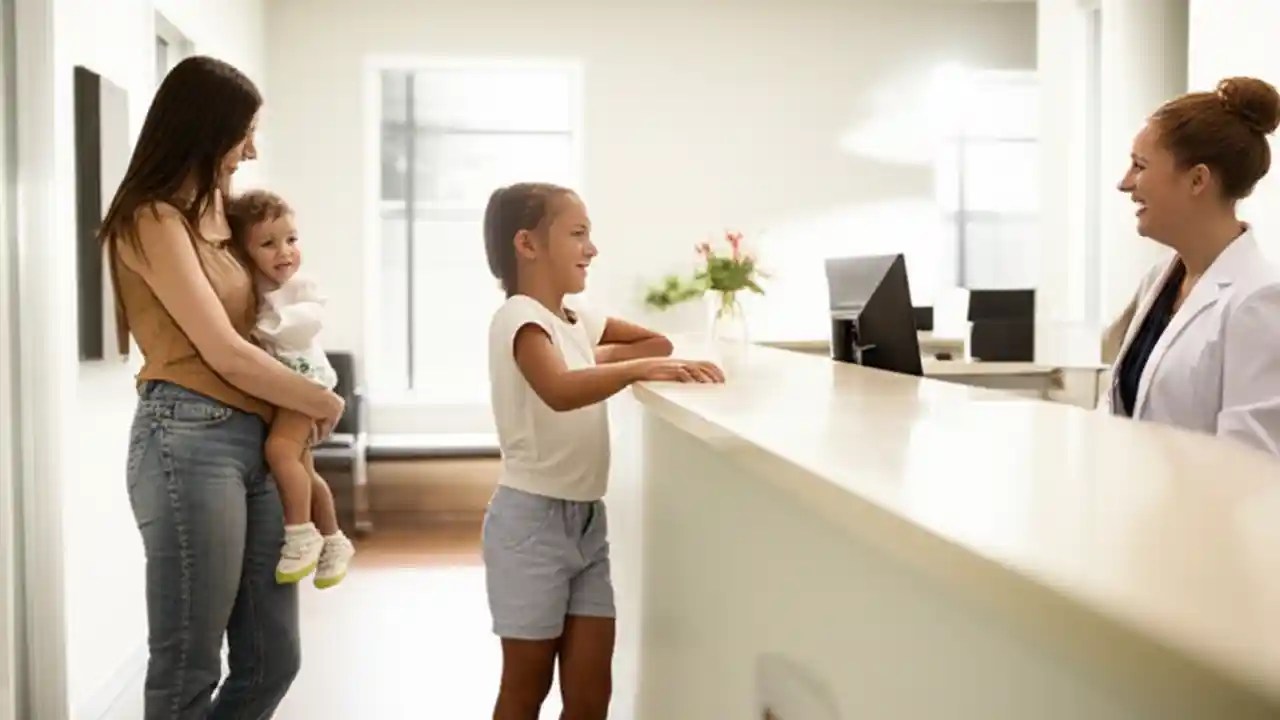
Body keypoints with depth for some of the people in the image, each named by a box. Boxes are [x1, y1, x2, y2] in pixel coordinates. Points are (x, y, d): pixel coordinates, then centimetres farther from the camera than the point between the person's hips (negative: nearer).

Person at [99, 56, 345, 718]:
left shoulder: (211, 213, 21)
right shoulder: (152, 220, -6)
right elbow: (224, 353, -11)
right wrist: (325, 403, 0)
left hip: (254, 441, 8)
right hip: (190, 440, -8)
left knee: (272, 662, 10)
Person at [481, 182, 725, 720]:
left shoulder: (578, 318, 10)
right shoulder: (519, 317, -15)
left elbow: (659, 342, 17)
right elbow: (561, 390, -34)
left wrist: (604, 356, 2)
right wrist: (637, 368, -36)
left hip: (587, 517, 7)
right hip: (533, 516, -7)